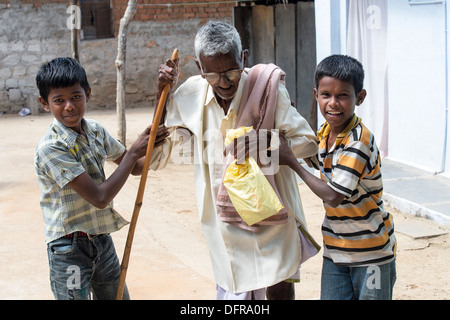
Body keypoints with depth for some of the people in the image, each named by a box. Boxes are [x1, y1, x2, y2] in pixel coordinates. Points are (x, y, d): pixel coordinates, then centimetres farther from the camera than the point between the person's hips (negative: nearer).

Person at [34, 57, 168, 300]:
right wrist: (134, 153, -16)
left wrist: (153, 146, -10)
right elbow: (100, 198, -24)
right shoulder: (50, 149, -22)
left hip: (102, 240, 7)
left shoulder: (95, 131, 0)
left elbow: (136, 168, 12)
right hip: (69, 248, -7)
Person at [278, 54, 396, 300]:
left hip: (371, 252, -7)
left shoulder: (359, 141, -23)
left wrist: (290, 160, -14)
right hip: (335, 250, 7)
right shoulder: (325, 132, 2)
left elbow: (333, 196, -24)